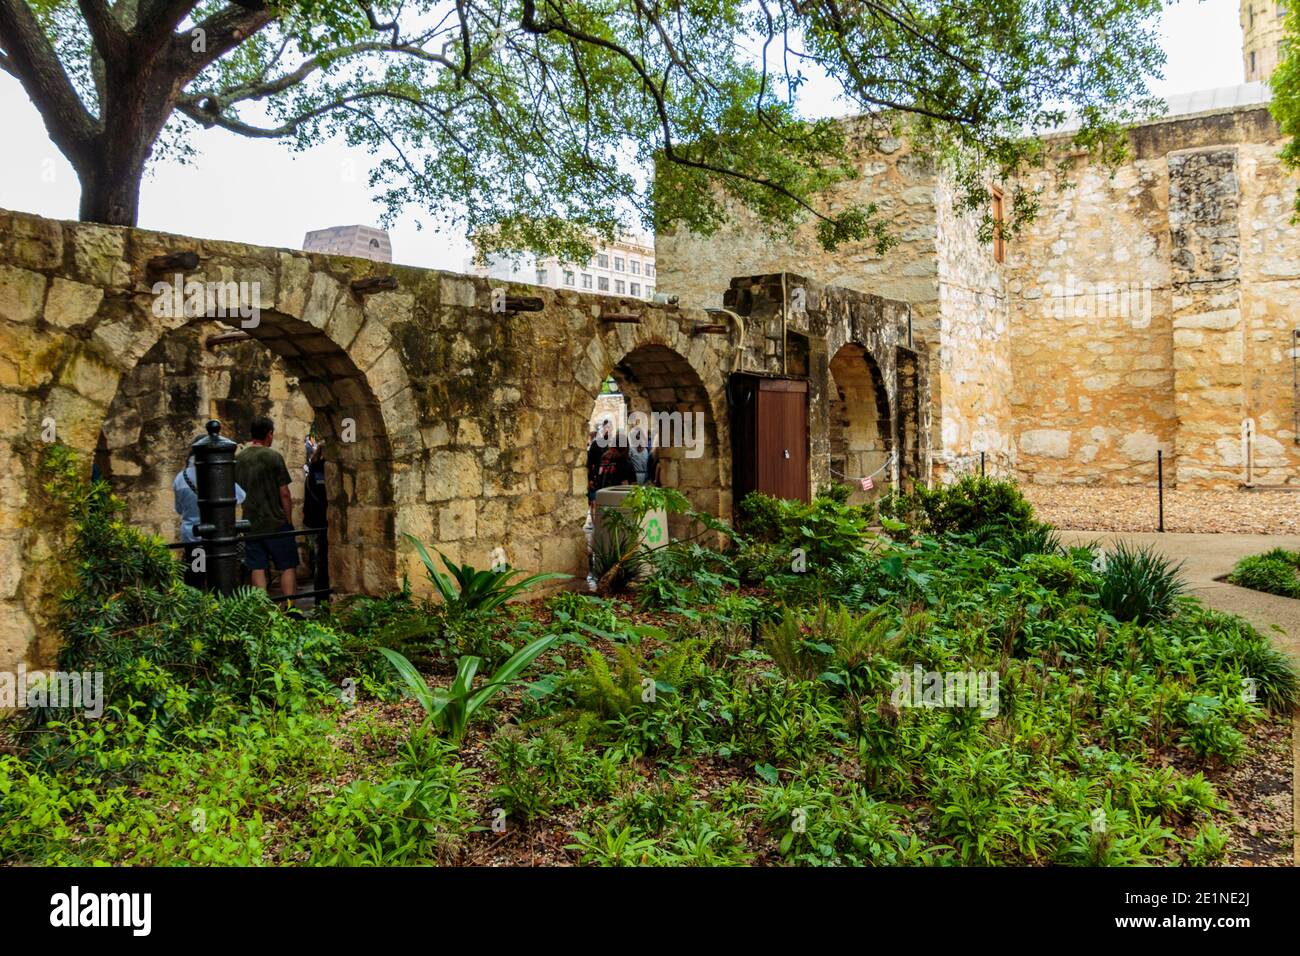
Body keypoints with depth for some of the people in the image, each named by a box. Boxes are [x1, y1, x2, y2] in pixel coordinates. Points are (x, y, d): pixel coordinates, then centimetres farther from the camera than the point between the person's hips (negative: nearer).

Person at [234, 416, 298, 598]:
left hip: (250, 524, 5)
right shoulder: (273, 456, -9)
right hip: (276, 522, -5)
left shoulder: (237, 459, 6)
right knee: (288, 568, 3)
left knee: (258, 570, 6)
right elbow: (284, 493, -9)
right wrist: (289, 520, 0)